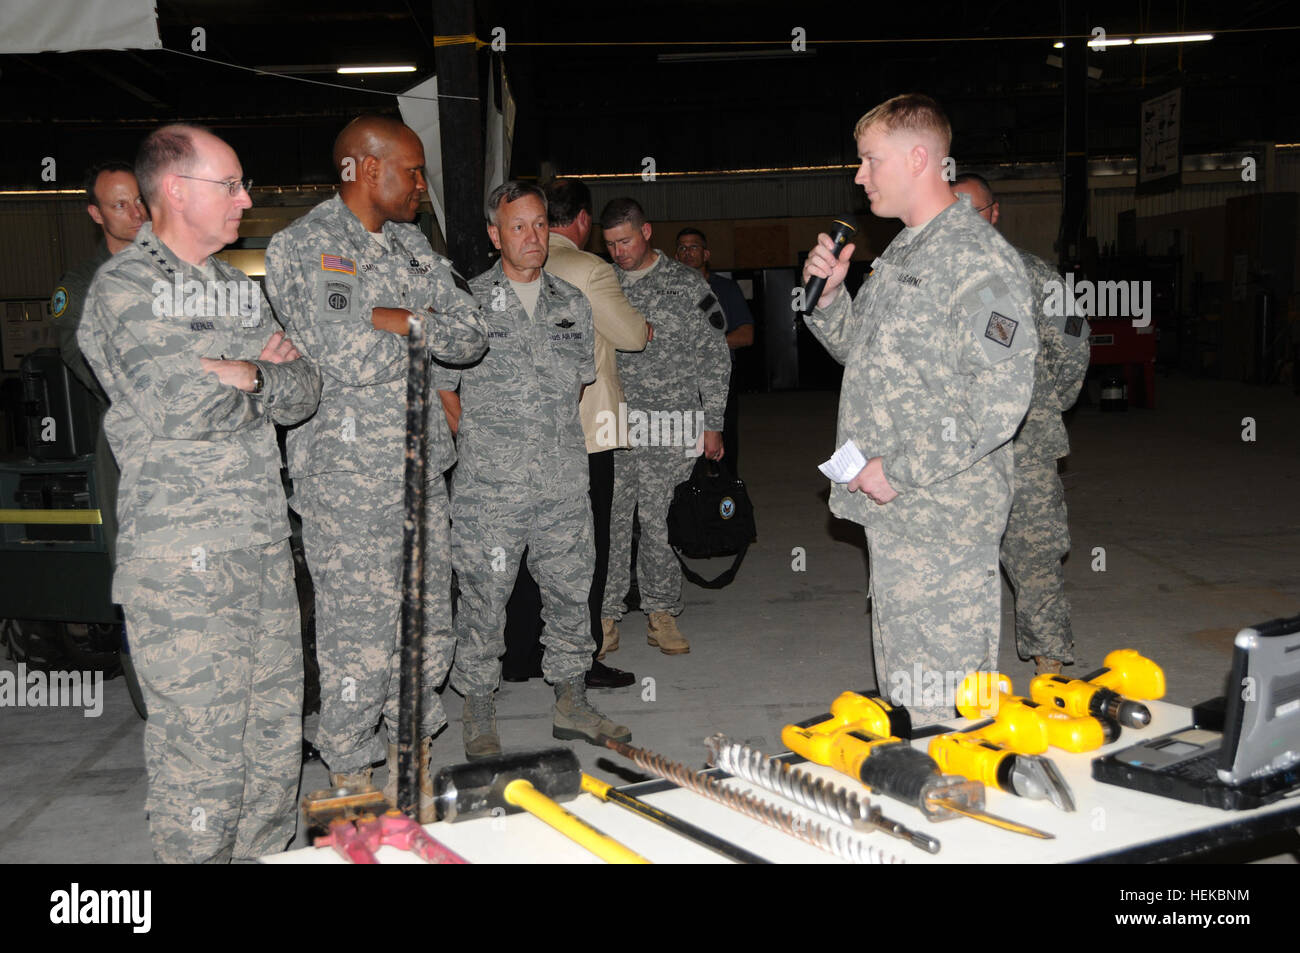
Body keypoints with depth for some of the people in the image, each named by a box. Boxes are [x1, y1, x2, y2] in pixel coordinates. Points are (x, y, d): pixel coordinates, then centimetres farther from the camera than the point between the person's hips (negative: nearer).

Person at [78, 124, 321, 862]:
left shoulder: (241, 288, 17)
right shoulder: (125, 285, -6)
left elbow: (305, 392, 9)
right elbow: (180, 407, -21)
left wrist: (248, 375, -10)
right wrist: (262, 374, -4)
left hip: (267, 548, 8)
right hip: (182, 561, -7)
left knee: (276, 737, 13)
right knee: (201, 749, -2)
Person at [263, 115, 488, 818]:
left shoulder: (411, 244, 15)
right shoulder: (301, 247, -7)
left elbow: (472, 335, 6)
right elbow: (347, 358, -20)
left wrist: (395, 320, -10)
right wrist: (422, 330, -6)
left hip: (422, 466, 7)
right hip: (348, 476, -7)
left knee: (427, 625, 12)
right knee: (358, 634, -1)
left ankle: (412, 765, 28)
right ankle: (352, 784, 16)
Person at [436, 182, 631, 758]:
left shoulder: (572, 303, 13)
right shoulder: (467, 300, 1)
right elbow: (439, 387, 3)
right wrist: (478, 440, 0)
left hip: (565, 483, 4)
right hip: (490, 488, -4)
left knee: (571, 591, 10)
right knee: (483, 599, 1)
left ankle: (572, 705, 25)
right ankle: (480, 719, 14)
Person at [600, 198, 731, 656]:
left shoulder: (685, 284, 3)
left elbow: (715, 357, 4)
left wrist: (712, 424, 1)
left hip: (668, 430, -2)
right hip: (611, 428, 2)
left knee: (660, 522, 1)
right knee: (610, 521, 0)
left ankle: (662, 613, 15)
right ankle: (606, 617, 10)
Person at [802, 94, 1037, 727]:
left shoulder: (979, 259, -14)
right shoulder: (901, 253, 17)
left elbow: (1000, 400, -22)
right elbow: (859, 353, 26)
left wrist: (899, 470, -20)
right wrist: (830, 292, 8)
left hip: (944, 516, -9)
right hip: (892, 510, 9)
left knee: (943, 698, -3)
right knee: (900, 688, 19)